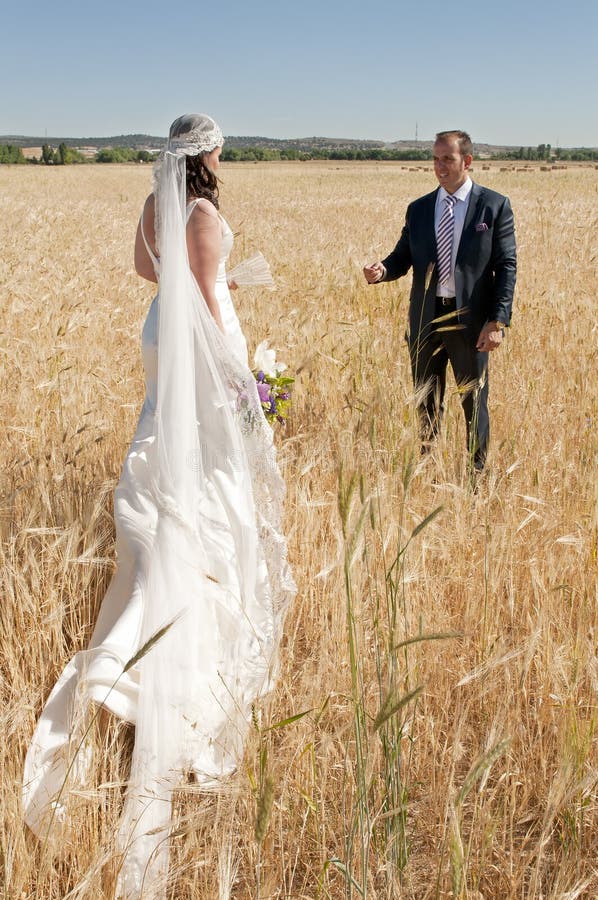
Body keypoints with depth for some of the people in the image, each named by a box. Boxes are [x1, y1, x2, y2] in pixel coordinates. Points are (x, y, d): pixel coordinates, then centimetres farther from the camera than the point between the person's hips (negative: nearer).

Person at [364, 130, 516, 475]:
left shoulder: (495, 206, -4)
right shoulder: (419, 209, 7)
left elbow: (507, 266, -6)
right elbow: (403, 257, 7)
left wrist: (498, 320, -15)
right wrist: (382, 270, -18)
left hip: (470, 318, -3)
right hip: (427, 317, 4)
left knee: (474, 400, 8)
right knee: (427, 401, 13)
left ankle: (477, 470, 20)